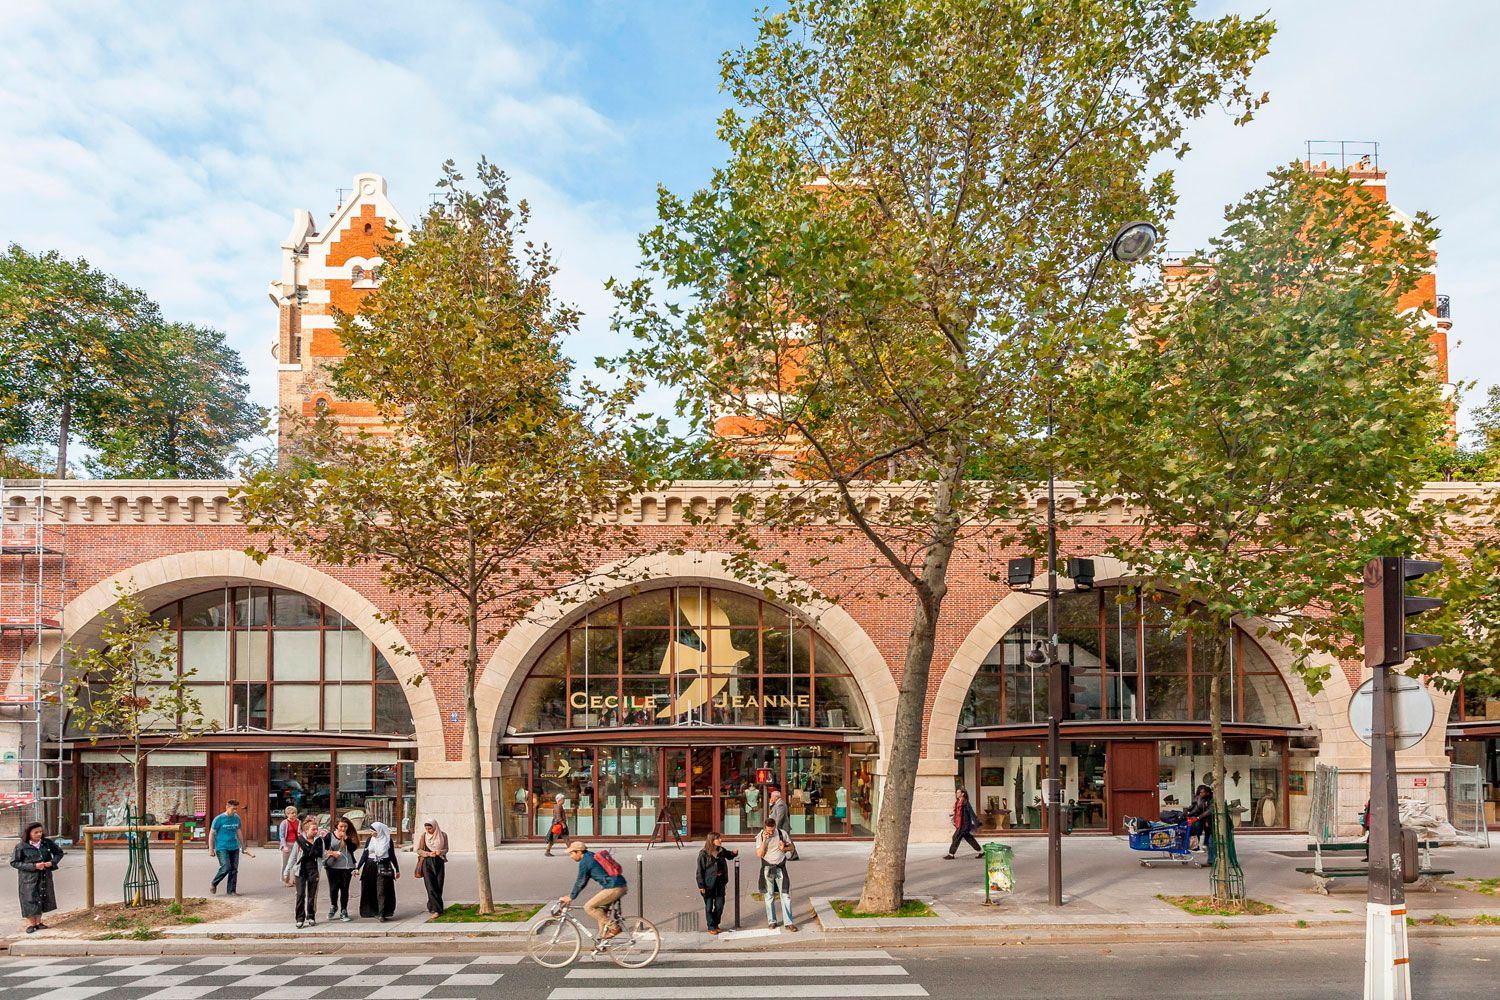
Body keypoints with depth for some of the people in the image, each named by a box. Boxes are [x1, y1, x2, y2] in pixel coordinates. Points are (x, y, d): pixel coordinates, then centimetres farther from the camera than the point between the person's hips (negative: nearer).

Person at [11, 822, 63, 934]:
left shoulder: (47, 843, -2)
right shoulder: (21, 846, -12)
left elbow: (59, 852, 10)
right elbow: (14, 862, -11)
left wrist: (52, 862, -10)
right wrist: (33, 866, -20)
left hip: (44, 876, 4)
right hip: (28, 877, -4)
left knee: (42, 898, 9)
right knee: (30, 899, -1)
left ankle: (38, 922, 22)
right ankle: (30, 924, 12)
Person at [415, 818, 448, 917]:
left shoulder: (443, 835, 1)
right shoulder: (423, 836, -2)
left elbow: (446, 849, 6)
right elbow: (418, 850, 0)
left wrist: (440, 852, -16)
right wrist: (428, 853, -15)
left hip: (439, 863, 2)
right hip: (427, 863, -2)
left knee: (439, 887, 1)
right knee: (430, 886, -11)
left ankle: (431, 906, 19)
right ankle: (436, 909, -13)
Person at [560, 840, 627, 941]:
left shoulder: (584, 862, -8)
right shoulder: (591, 856, 20)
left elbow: (580, 882, -3)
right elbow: (582, 882, 28)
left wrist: (570, 898, 8)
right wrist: (571, 895, 28)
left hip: (614, 889, -10)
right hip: (622, 886, 10)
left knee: (588, 907, -3)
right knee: (602, 908, 23)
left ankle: (613, 927, -3)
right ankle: (603, 937, 24)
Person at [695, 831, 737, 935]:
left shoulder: (722, 851, 1)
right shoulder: (703, 854, -15)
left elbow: (729, 855, 24)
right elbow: (700, 871, -12)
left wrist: (734, 853, 0)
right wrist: (701, 886, -13)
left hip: (720, 883, 5)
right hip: (708, 884, -5)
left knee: (720, 905, 8)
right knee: (709, 906, 6)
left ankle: (716, 924, 27)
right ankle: (711, 927, 19)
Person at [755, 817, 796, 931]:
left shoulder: (782, 834, -2)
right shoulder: (760, 836, -4)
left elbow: (791, 848, 9)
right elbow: (759, 854, -11)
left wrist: (784, 849, -13)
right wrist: (764, 840, -20)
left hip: (780, 868, 0)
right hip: (767, 869, 0)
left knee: (785, 895, -3)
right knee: (769, 896, 7)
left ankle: (788, 922, 1)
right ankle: (771, 921, 18)